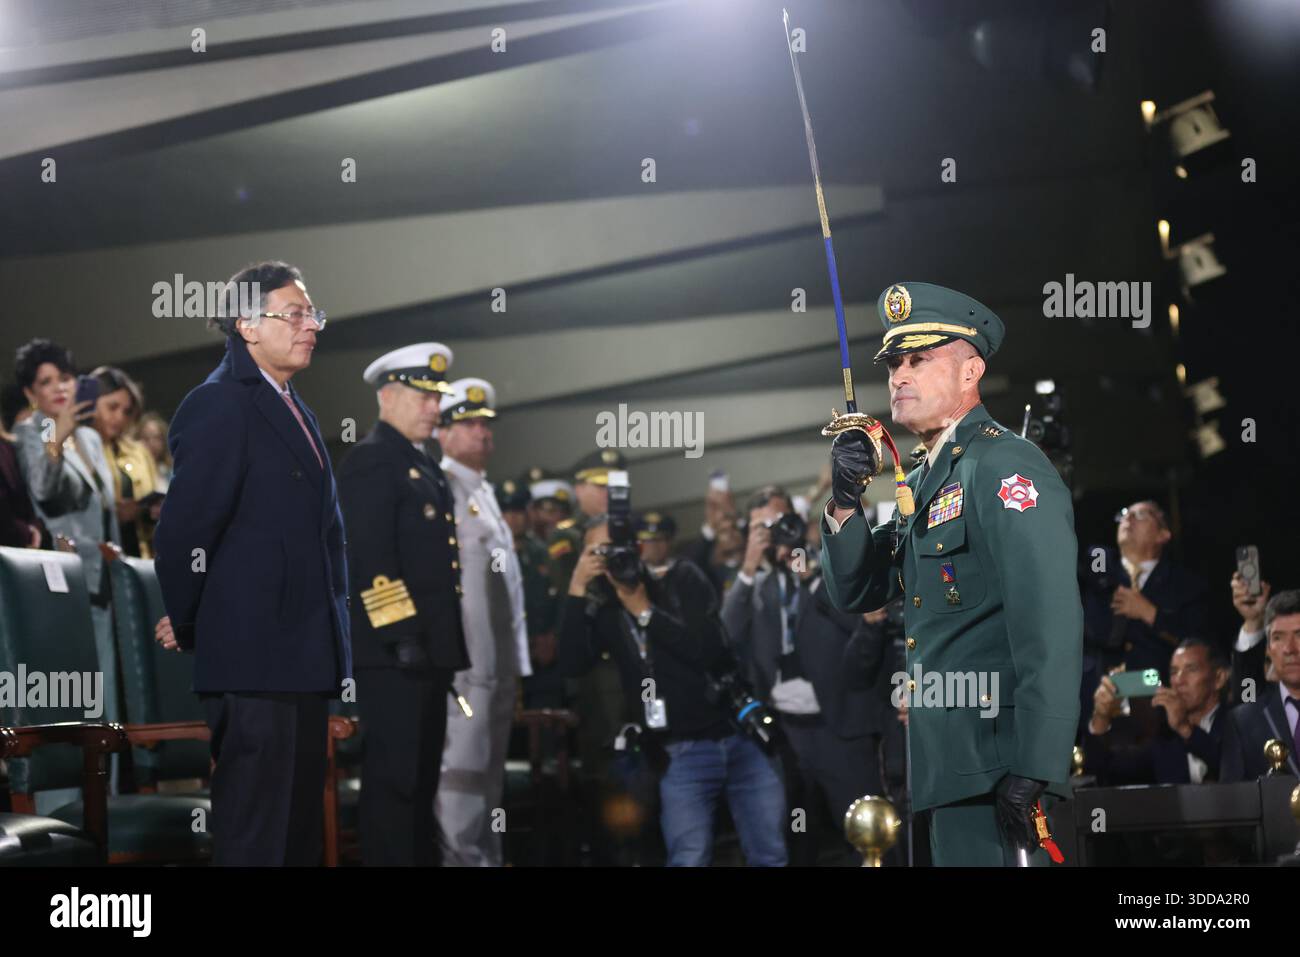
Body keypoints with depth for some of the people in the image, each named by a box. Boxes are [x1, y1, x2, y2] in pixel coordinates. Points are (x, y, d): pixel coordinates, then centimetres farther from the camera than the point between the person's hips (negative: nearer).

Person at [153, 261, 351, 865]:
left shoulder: (291, 407, 19)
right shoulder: (220, 406, -11)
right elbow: (184, 528, -14)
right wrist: (187, 628, -4)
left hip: (304, 657, 9)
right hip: (253, 660, -9)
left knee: (301, 833, 11)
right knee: (254, 837, -7)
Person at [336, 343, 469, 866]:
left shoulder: (425, 465, 20)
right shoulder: (370, 460, -10)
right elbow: (368, 558, -19)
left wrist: (444, 643, 18)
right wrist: (401, 636, -23)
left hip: (431, 649, 10)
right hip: (394, 651, -10)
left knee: (422, 778, 13)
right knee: (393, 778, -8)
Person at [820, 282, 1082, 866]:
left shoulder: (1005, 467, -12)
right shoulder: (925, 480, 18)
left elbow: (1050, 627, -22)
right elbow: (854, 593, 19)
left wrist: (1034, 770, -28)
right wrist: (845, 501, 0)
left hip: (995, 767, -10)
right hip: (950, 767, 10)